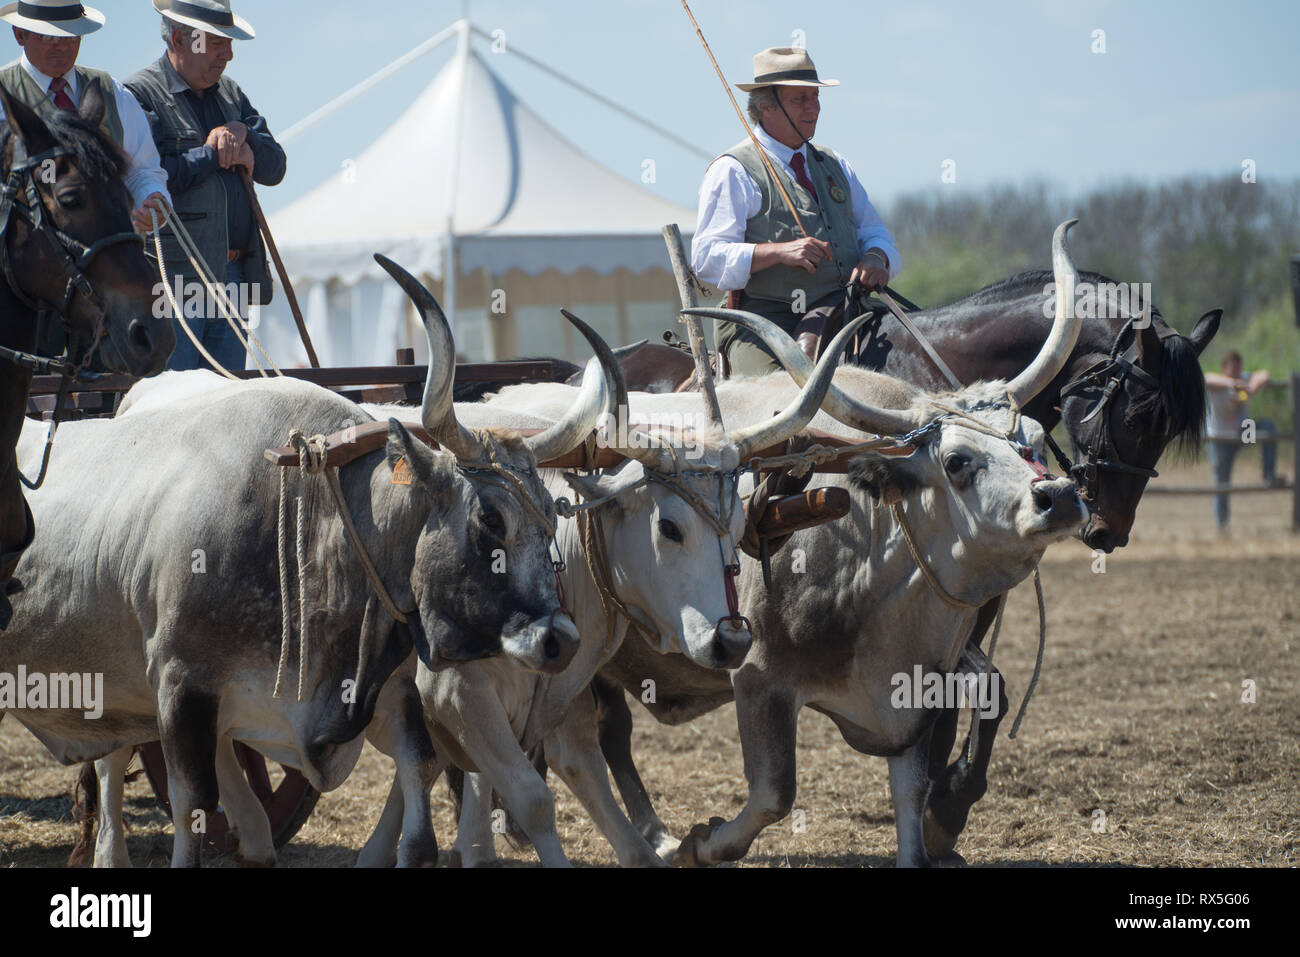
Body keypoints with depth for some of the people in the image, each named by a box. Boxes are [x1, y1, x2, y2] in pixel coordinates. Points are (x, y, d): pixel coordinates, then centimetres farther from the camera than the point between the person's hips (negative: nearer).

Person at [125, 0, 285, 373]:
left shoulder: (230, 94, 18)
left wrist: (243, 134, -6)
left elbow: (274, 168, 15)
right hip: (173, 276, -7)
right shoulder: (138, 95, -6)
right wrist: (214, 153, -10)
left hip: (231, 275, 7)